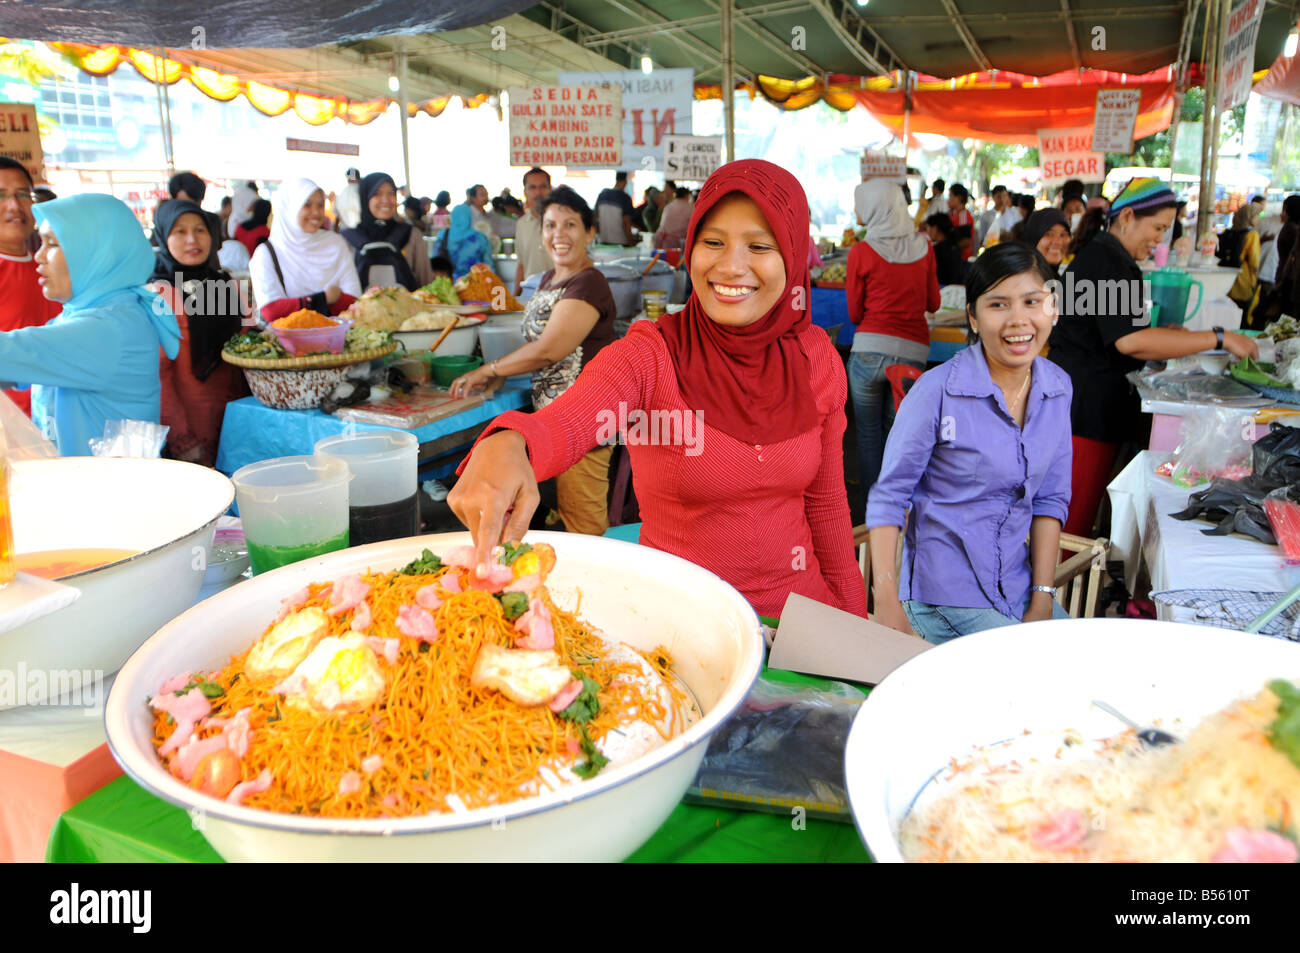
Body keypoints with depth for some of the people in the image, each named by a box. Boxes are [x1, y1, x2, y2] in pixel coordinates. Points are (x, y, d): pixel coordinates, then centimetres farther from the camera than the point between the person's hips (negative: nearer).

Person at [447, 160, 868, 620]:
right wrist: (506, 444, -53)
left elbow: (826, 500, 11)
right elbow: (562, 424, -30)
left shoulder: (818, 357, 1)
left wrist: (853, 623, 14)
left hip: (797, 607, 4)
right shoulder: (650, 353, -10)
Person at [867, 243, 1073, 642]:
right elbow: (889, 494, -12)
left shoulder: (1057, 388, 2)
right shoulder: (937, 391, -16)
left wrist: (1042, 599, 0)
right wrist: (886, 600, -16)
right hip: (948, 594, -6)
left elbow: (1050, 498, 6)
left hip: (1016, 585, 6)